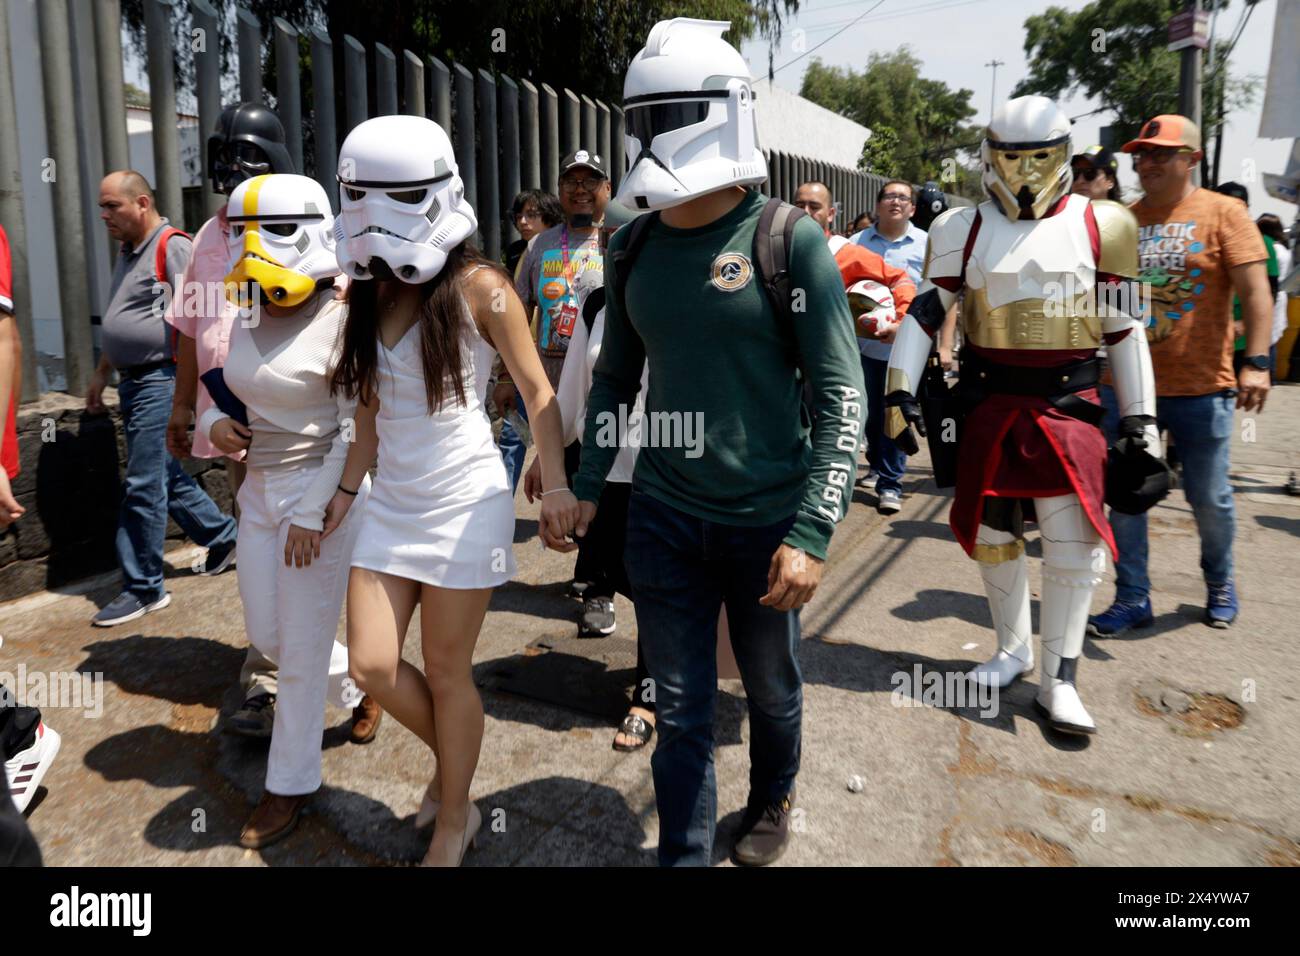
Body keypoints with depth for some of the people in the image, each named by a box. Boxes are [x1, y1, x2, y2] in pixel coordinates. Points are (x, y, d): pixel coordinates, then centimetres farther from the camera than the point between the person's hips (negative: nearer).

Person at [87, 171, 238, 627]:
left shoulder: (172, 247, -12)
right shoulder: (128, 252, 17)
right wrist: (101, 373, 25)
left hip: (159, 381, -9)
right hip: (132, 381, 9)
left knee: (143, 487, -6)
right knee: (164, 474, 15)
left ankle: (143, 589, 4)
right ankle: (221, 533, 32)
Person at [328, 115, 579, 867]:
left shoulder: (478, 286, -11)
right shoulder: (371, 291, 6)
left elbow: (537, 391, -8)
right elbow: (372, 403, 14)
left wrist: (556, 486, -15)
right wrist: (349, 486, 12)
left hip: (465, 503, -6)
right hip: (393, 503, 6)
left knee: (446, 669, 5)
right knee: (373, 667, 5)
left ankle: (454, 820, 28)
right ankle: (453, 761, 35)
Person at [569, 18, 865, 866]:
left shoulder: (786, 238, -11)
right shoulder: (634, 244, 3)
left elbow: (842, 396, -12)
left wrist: (813, 533, -18)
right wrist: (587, 487, 9)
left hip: (766, 517, -2)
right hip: (663, 516, 3)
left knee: (772, 688, 19)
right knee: (681, 710, 10)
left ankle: (773, 801, 49)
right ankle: (685, 855, 31)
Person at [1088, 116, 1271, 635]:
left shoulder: (1223, 213, -2)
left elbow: (1255, 290, -8)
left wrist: (1256, 361, -19)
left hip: (1201, 386, -3)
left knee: (1209, 498, 8)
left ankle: (1220, 583, 34)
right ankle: (1133, 599, 15)